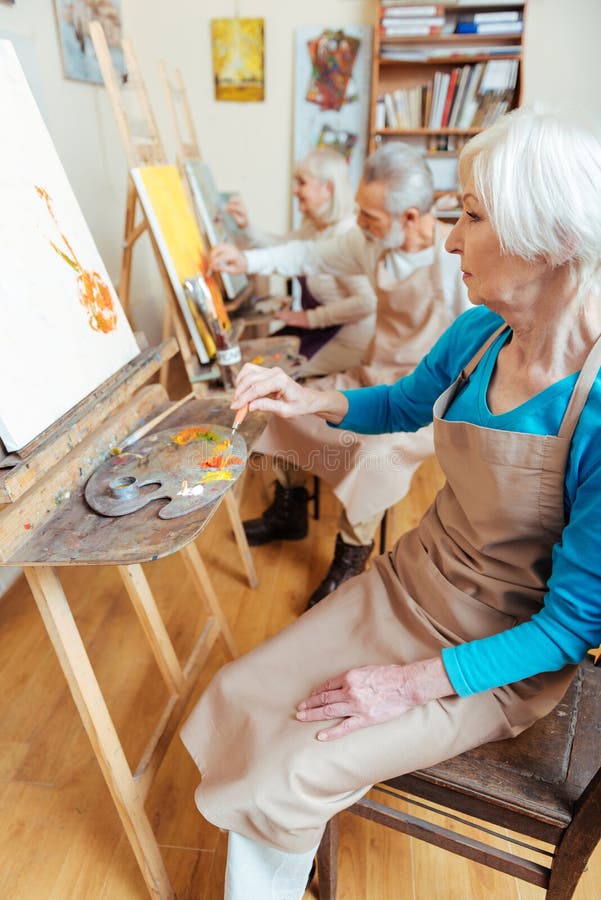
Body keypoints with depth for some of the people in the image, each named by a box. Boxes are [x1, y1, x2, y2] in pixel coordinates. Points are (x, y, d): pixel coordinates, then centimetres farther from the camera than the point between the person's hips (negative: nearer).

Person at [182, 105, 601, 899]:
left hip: (501, 654, -5)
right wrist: (306, 400, -2)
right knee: (238, 697, 3)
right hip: (410, 585, 6)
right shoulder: (476, 333, -9)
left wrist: (415, 682, -21)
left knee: (285, 780, -10)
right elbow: (405, 403, 13)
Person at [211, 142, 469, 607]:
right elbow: (313, 255, 11)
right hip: (372, 376, 7)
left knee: (374, 450, -33)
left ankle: (352, 552, -5)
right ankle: (289, 511, 24)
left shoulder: (460, 262, -23)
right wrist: (247, 260, 0)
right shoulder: (372, 242, -3)